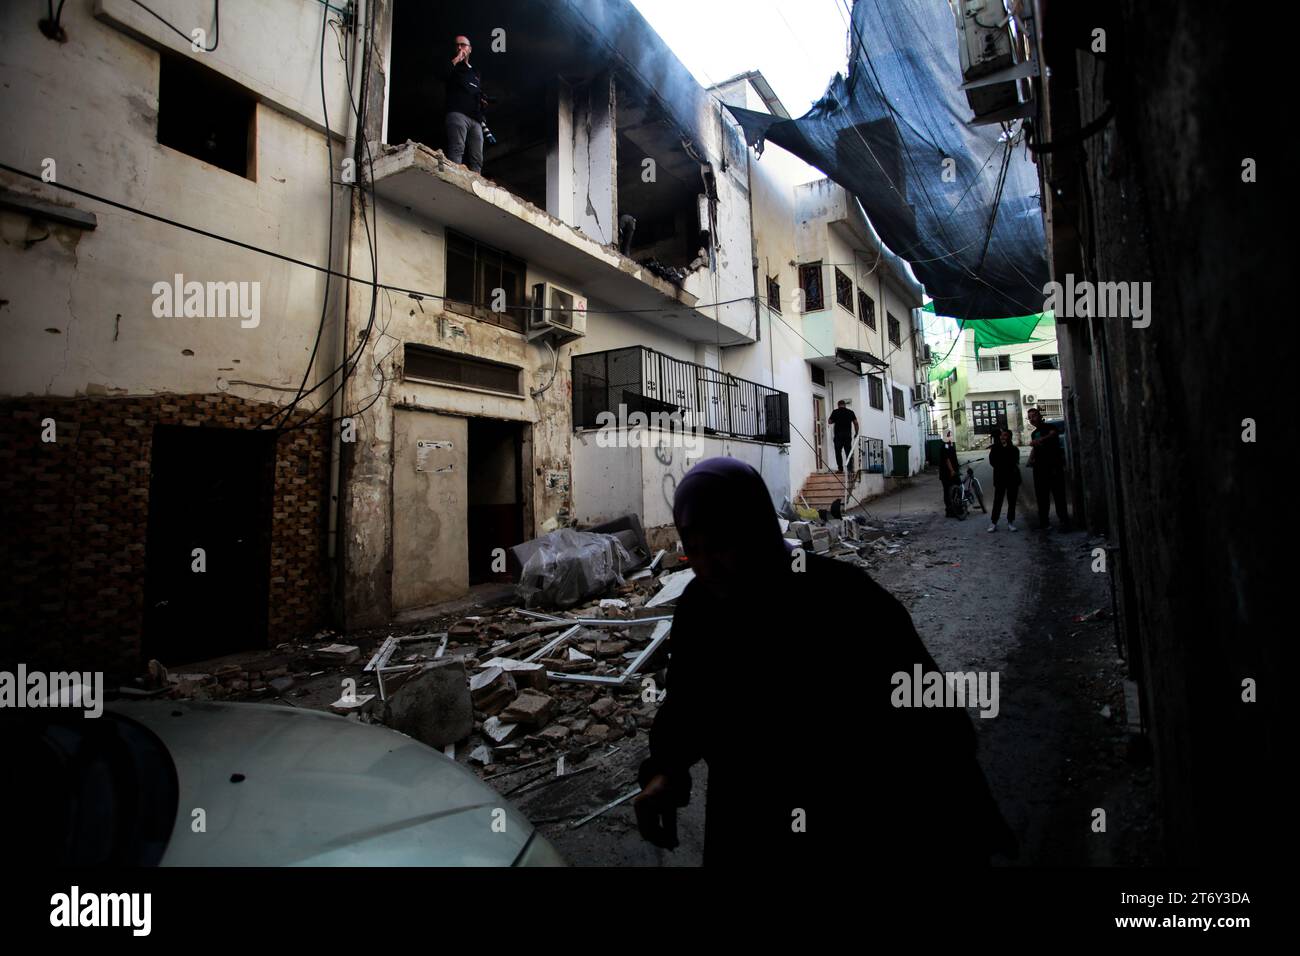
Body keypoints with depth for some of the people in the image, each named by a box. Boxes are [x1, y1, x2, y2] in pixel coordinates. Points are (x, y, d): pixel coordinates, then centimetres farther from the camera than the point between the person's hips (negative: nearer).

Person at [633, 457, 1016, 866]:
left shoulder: (846, 599, -26)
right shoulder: (697, 607, -13)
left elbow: (929, 721, -18)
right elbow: (686, 701, 1)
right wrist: (665, 771, -14)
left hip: (851, 834, -3)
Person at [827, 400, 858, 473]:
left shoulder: (835, 412, 0)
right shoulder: (850, 412, 7)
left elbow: (829, 422, 4)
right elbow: (856, 423, 3)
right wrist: (856, 433, 11)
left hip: (838, 435, -2)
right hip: (848, 434, 2)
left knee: (838, 452, 2)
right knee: (849, 452, 7)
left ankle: (840, 469, -3)